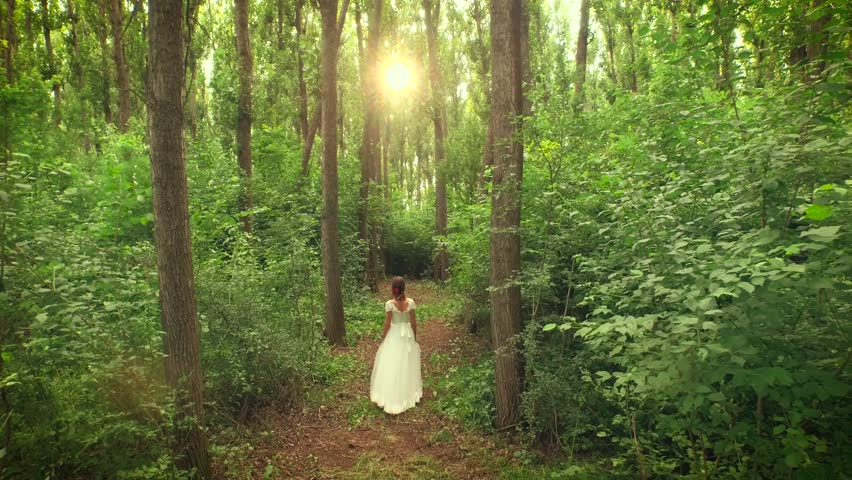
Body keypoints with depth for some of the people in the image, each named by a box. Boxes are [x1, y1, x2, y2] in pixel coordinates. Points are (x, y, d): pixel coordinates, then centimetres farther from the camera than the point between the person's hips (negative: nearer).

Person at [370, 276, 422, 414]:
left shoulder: (390, 304, -18)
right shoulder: (410, 302, -11)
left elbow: (387, 324, -12)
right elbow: (413, 322, -5)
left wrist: (383, 337, 2)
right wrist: (415, 336, 9)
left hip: (394, 335, -3)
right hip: (407, 335, 3)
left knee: (391, 365, 9)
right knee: (407, 365, 17)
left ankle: (391, 398, 15)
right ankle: (408, 394, 31)